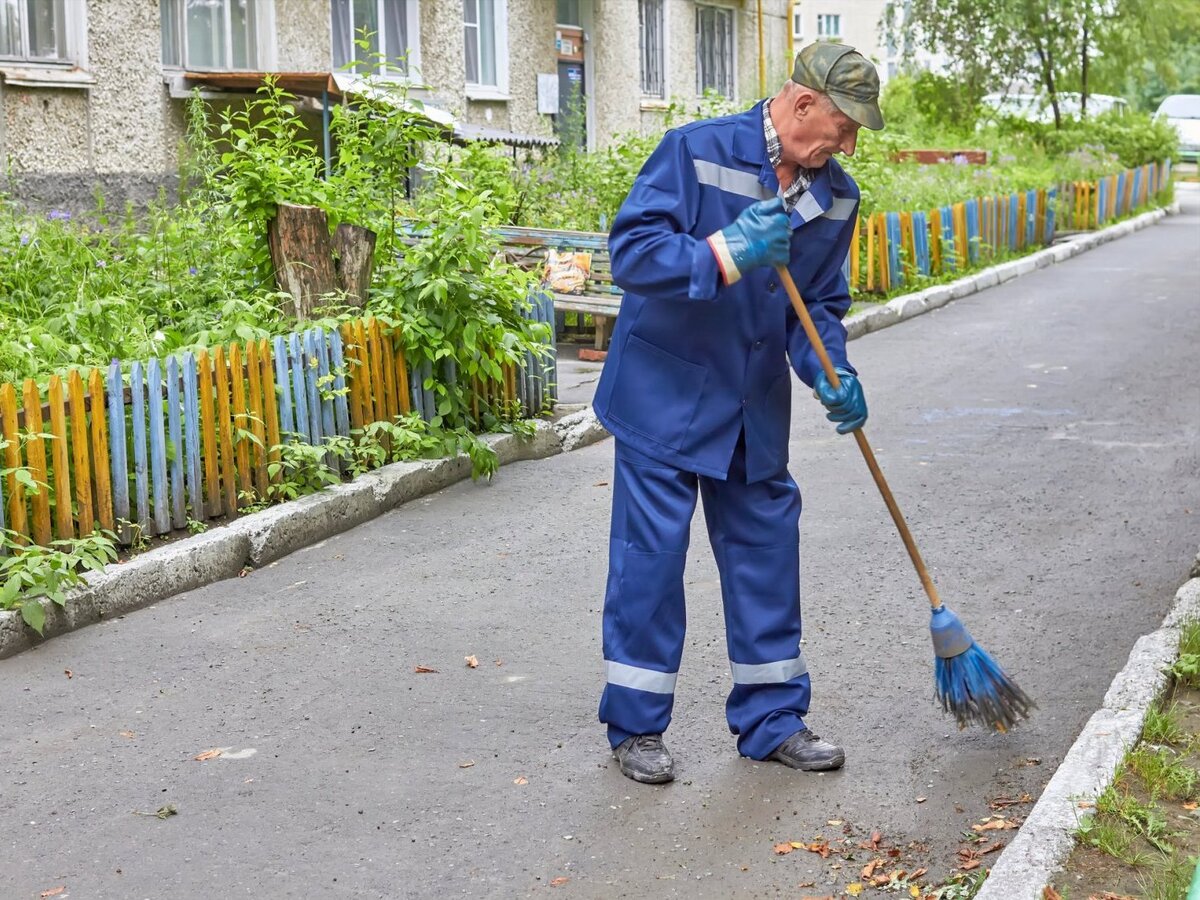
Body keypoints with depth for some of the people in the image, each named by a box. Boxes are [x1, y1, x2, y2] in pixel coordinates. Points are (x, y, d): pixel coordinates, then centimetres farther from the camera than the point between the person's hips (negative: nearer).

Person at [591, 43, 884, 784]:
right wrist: (728, 253, -33)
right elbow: (632, 251, -22)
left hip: (756, 408, 6)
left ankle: (772, 719, 24)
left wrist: (833, 375, -10)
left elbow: (821, 304, 8)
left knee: (767, 550, 10)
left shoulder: (836, 195, 2)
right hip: (665, 395, -6)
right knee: (650, 556, -1)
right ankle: (636, 726, 13)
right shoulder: (696, 153, -16)